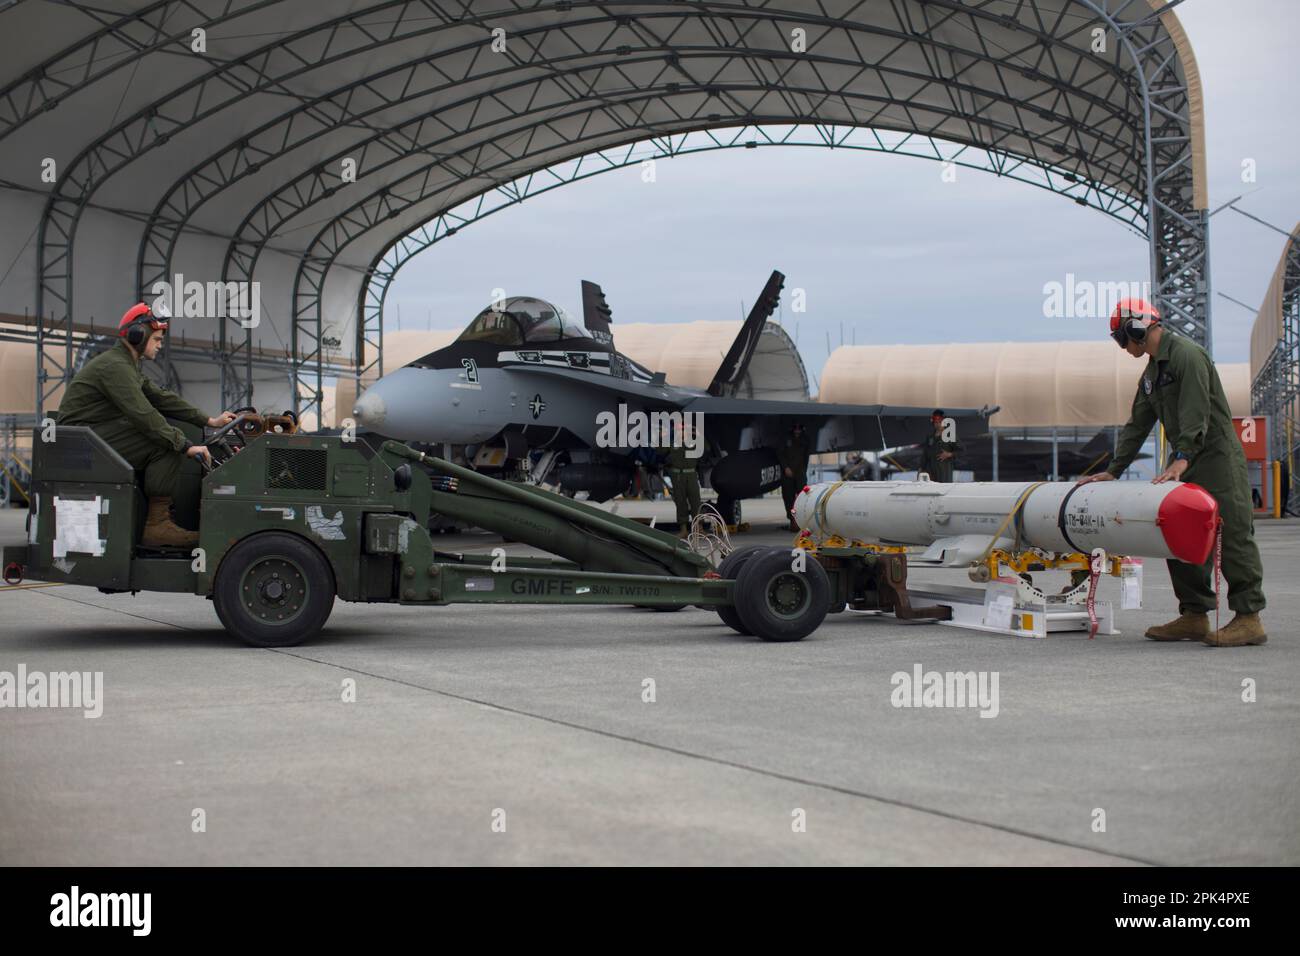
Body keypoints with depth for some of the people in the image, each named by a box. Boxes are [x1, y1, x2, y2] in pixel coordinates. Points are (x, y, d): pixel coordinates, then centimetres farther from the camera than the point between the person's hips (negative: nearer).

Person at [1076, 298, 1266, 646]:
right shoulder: (1151, 372, 19)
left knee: (1232, 535, -11)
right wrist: (1113, 471, 18)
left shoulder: (1186, 354, -11)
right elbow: (1137, 425, 22)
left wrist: (1182, 458, -30)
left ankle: (1249, 618, -12)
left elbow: (1196, 411, -22)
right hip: (1185, 463, 10)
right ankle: (1194, 616, 8)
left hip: (1218, 456, -10)